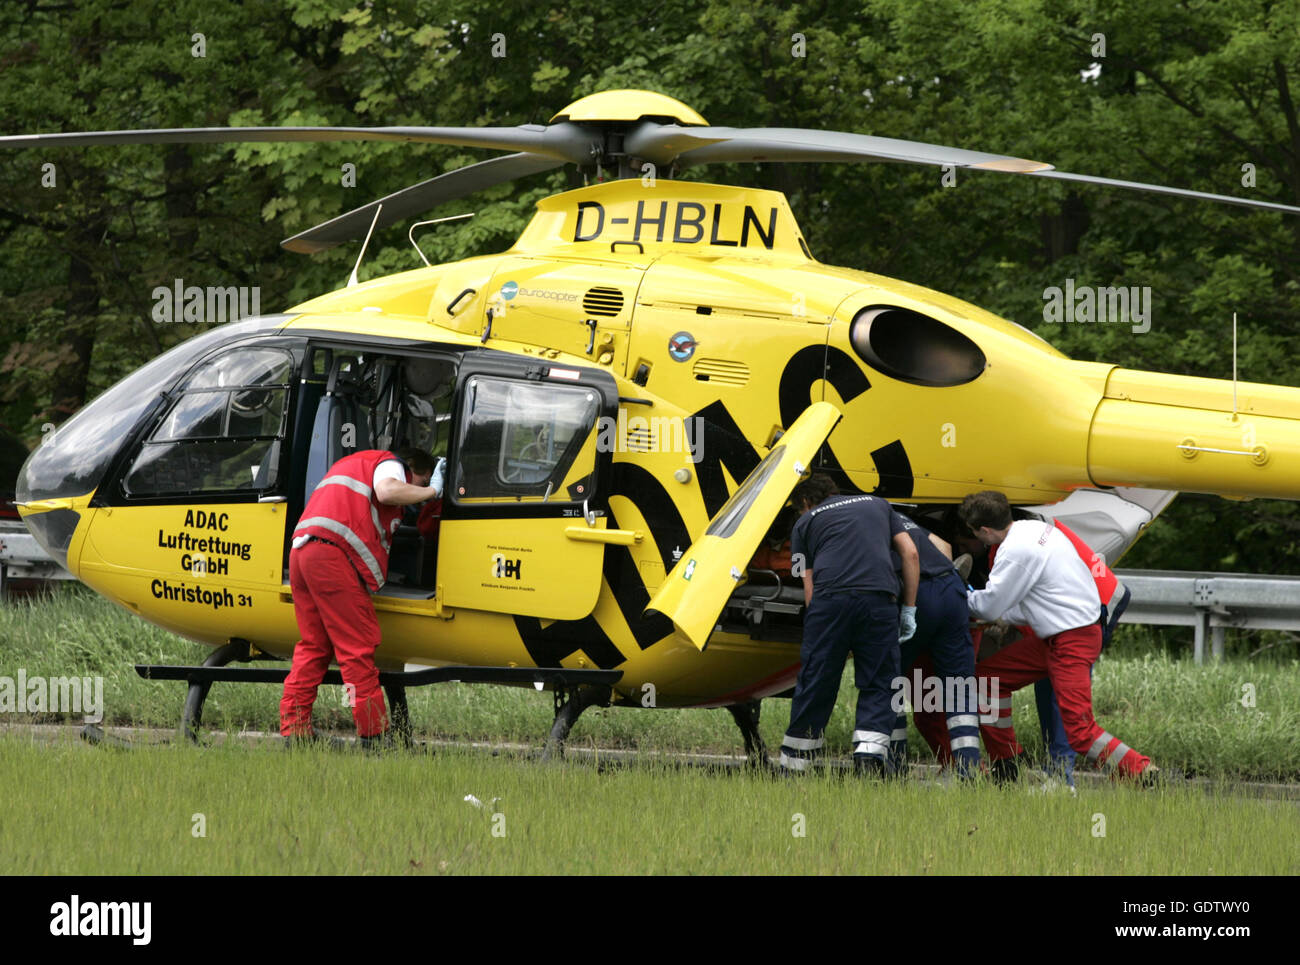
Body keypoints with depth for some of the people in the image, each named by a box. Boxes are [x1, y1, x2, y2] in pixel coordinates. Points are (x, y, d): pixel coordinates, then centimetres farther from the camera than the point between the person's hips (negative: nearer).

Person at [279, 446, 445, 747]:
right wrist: (430, 491, -4)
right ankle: (374, 734, -8)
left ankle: (293, 728, 8)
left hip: (300, 551, 9)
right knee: (357, 646, -7)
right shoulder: (390, 464, 5)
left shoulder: (356, 462, 35)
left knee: (314, 645, 13)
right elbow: (386, 491, -17)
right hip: (332, 553, -9)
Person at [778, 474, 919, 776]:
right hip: (880, 600, 1)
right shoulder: (877, 505, 31)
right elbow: (910, 553, 20)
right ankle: (870, 758, -10)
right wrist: (909, 609, 21)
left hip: (830, 598, -1)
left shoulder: (805, 522, 23)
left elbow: (809, 585, 14)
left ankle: (793, 768, 15)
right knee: (877, 687, 8)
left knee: (814, 687, 6)